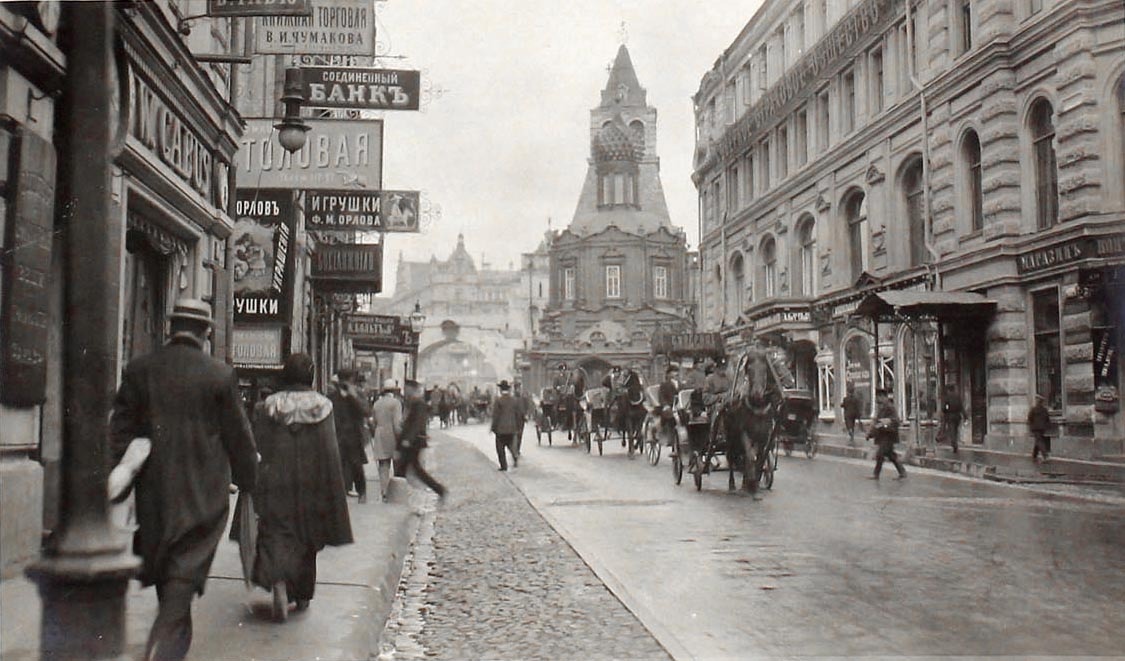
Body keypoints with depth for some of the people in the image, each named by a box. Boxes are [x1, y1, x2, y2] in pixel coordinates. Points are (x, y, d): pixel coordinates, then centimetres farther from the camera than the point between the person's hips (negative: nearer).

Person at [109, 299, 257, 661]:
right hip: (204, 493, -4)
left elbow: (121, 429, 3)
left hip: (154, 490, 4)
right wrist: (249, 482, 9)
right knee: (185, 572, 0)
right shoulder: (220, 374, -9)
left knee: (165, 567, 21)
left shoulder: (139, 369, 0)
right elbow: (238, 437, -3)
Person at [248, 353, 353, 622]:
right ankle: (303, 594, 25)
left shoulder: (268, 406, -3)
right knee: (308, 537, 15)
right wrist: (331, 492, 4)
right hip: (311, 486, 1)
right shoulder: (322, 406, -3)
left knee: (277, 532, 1)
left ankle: (279, 580, -25)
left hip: (277, 482, -1)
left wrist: (258, 483, 9)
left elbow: (260, 448, -1)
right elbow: (331, 452, -3)